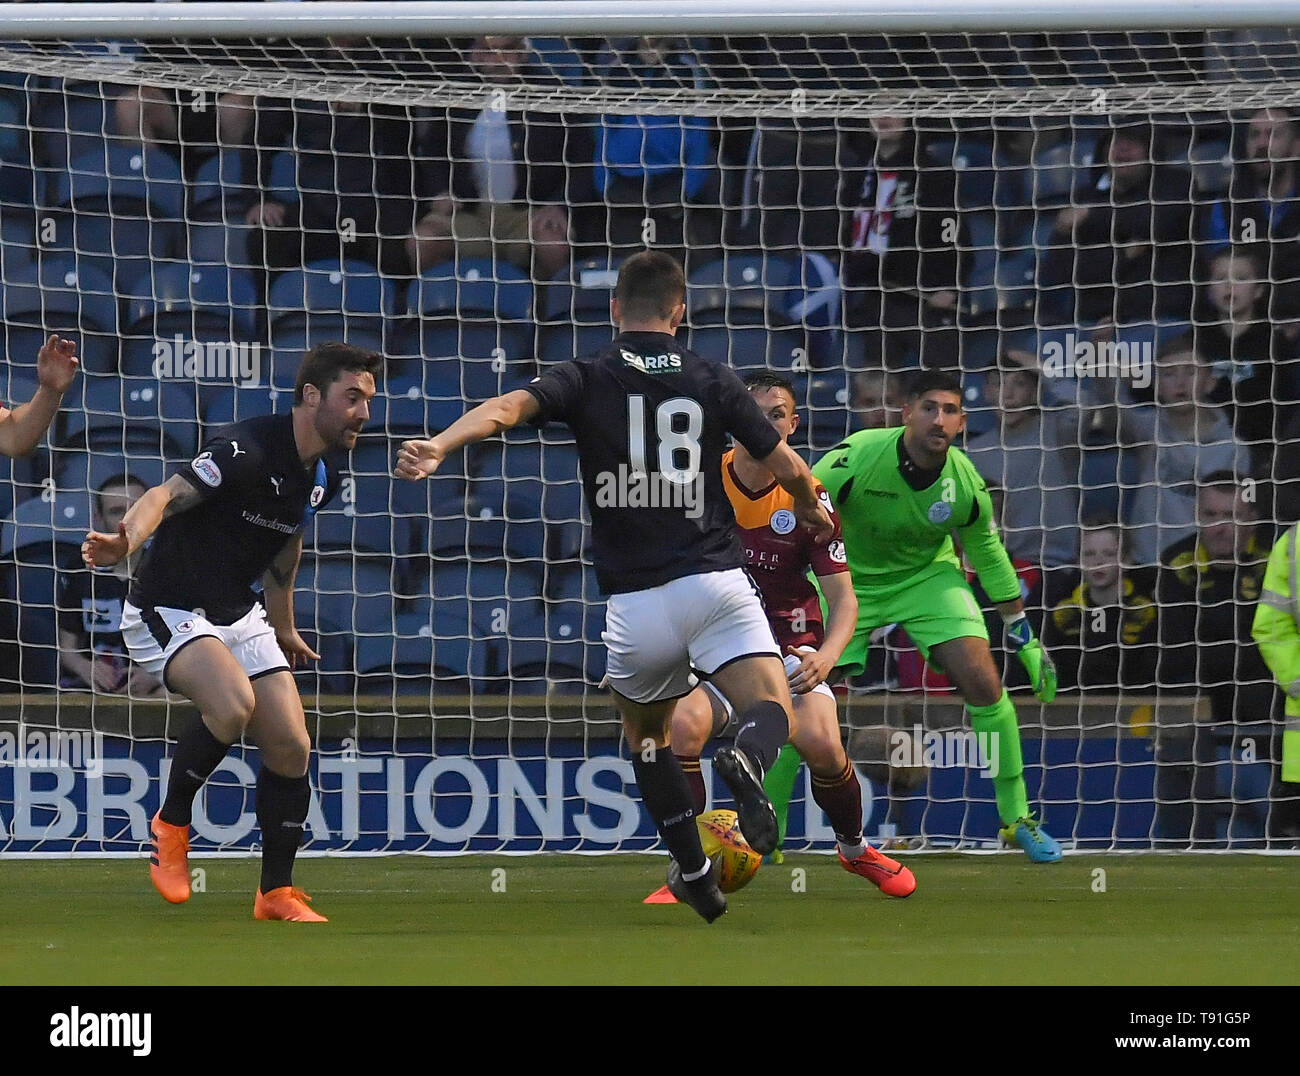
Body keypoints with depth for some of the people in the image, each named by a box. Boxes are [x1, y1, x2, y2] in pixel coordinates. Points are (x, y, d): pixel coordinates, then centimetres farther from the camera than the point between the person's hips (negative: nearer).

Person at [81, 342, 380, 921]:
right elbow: (166, 495, -36)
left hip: (239, 613, 8)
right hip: (168, 610, -8)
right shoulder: (248, 450, -24)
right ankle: (171, 825, -8)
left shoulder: (323, 475, 4)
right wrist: (125, 542, -57)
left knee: (291, 747, -1)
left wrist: (284, 631, 32)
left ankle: (277, 893, 16)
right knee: (233, 701, -32)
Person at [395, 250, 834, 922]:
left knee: (644, 732, 24)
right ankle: (747, 760, -37)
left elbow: (509, 406, -15)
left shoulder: (586, 380, 4)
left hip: (635, 602, 1)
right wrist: (811, 512, 33)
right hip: (715, 582, -1)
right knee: (775, 712, -2)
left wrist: (438, 448, -26)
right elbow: (789, 469, 13)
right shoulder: (713, 381, 7)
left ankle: (693, 873, 22)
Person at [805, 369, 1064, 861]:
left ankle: (1016, 818, 0)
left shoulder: (966, 484, -16)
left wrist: (1025, 640, 7)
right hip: (848, 581, -2)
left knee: (983, 679, -16)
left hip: (926, 577, 2)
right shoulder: (854, 459, -28)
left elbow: (989, 557, 2)